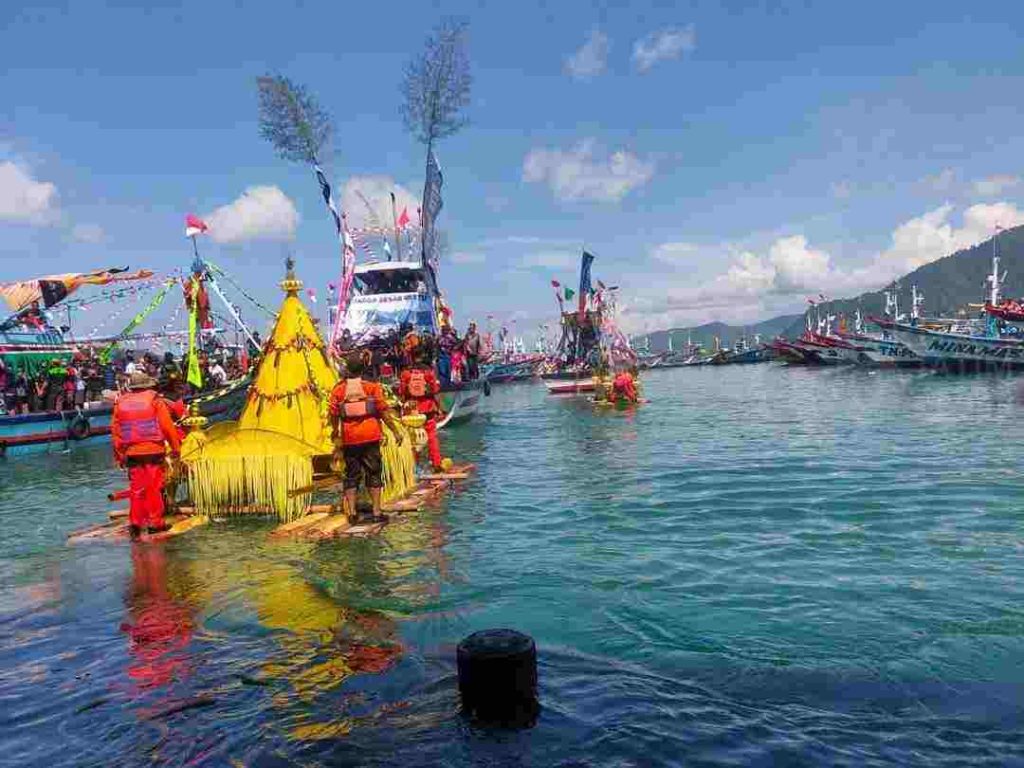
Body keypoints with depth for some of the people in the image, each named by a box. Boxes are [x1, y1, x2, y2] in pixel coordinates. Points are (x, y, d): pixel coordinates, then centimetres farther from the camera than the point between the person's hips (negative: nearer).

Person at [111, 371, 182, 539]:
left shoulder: (120, 403, 8)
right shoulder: (155, 400, -4)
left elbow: (115, 430, 8)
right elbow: (167, 426, -8)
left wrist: (119, 453, 14)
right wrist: (175, 447, 0)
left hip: (131, 451, 4)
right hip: (153, 450, -3)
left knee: (136, 487, 11)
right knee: (154, 487, 3)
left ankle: (135, 522, 10)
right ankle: (155, 523, 6)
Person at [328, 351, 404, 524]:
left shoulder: (338, 389, -2)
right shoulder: (372, 387, -6)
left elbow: (333, 415, 2)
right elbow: (384, 411, -7)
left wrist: (336, 435, 17)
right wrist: (396, 431, 0)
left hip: (349, 439, 2)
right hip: (370, 438, -1)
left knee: (351, 475, 11)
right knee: (374, 474, 7)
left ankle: (352, 512, 10)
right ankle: (376, 511, 8)